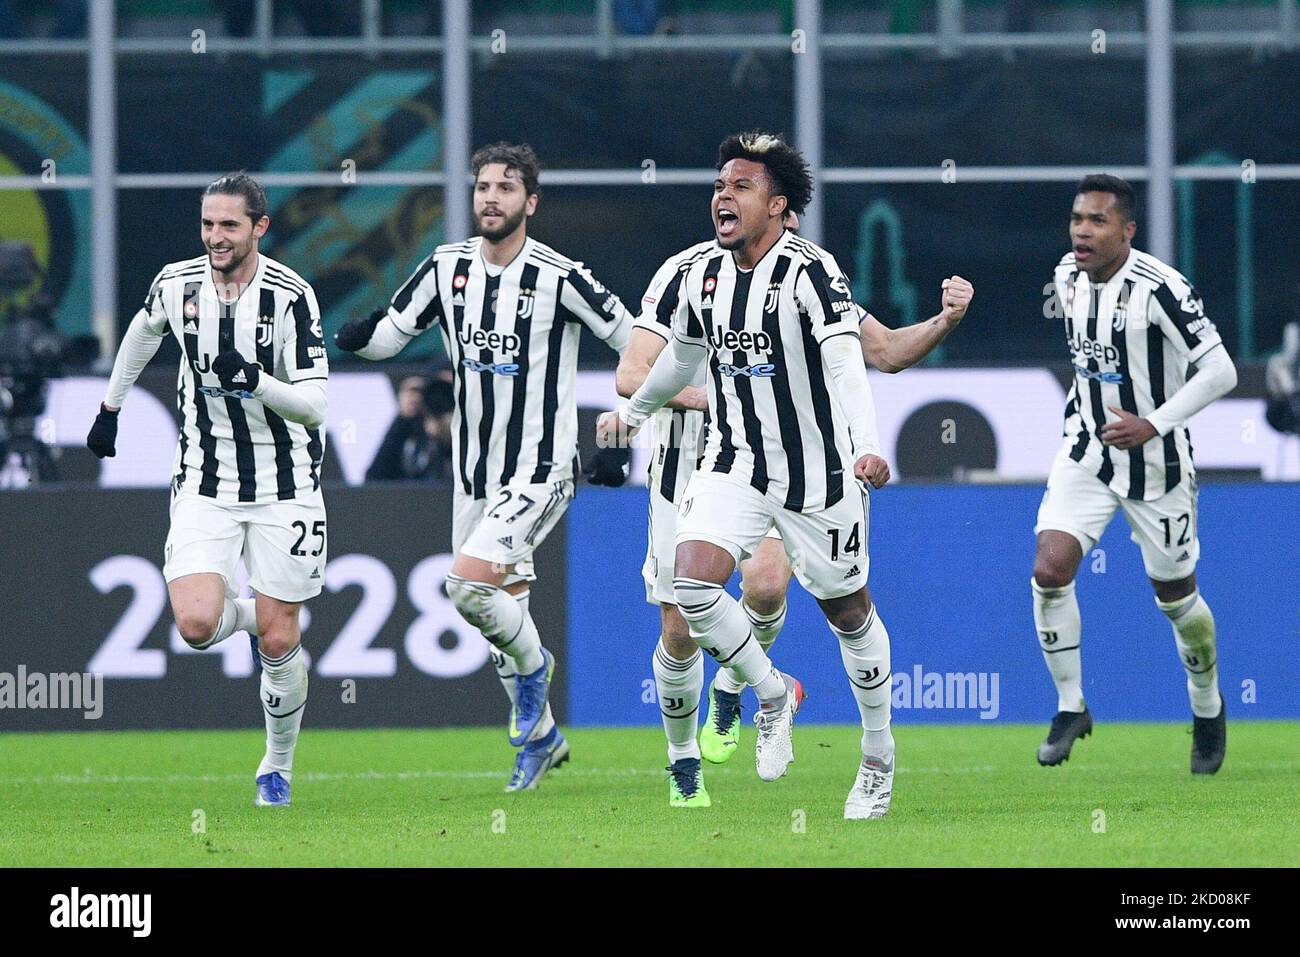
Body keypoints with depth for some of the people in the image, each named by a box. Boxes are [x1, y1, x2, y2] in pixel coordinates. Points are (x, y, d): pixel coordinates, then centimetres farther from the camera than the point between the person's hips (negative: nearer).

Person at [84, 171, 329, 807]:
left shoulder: (290, 295, -15)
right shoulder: (176, 284, -4)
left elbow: (314, 404, -16)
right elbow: (143, 331, 21)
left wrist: (255, 380, -32)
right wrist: (111, 407, 27)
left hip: (284, 486, -2)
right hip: (205, 485, 2)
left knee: (278, 642, 0)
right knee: (196, 624, -16)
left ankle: (279, 765, 24)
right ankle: (250, 616, 20)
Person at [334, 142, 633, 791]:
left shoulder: (560, 278, -12)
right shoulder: (447, 268, 3)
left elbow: (633, 339, -5)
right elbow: (386, 334, 9)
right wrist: (354, 333, -12)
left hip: (539, 472, -6)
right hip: (473, 473, 6)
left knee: (469, 584, -23)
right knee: (503, 609, 12)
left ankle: (533, 664, 6)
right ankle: (539, 736, 30)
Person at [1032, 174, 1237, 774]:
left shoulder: (1159, 289, -22)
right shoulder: (1067, 278, -1)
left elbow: (1220, 371, -21)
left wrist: (1154, 424, -27)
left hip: (1156, 463, -5)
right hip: (1087, 452, 5)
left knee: (1176, 597, 9)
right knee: (1049, 570, -15)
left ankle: (1208, 711, 35)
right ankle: (1071, 708, 1)